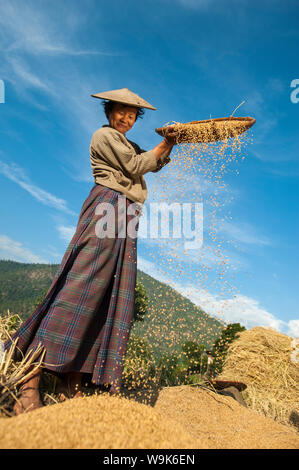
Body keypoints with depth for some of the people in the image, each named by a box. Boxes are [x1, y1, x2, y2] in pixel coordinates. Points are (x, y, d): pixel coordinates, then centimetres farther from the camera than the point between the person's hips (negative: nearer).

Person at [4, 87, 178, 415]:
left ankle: (70, 386, 0)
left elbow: (154, 165, 39)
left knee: (113, 300, -1)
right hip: (107, 207, -8)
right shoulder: (104, 135, 6)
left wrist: (170, 144, 25)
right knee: (83, 285, -20)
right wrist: (163, 146, 10)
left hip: (126, 219, 9)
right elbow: (135, 167, -2)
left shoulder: (128, 144, 32)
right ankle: (31, 379, -18)